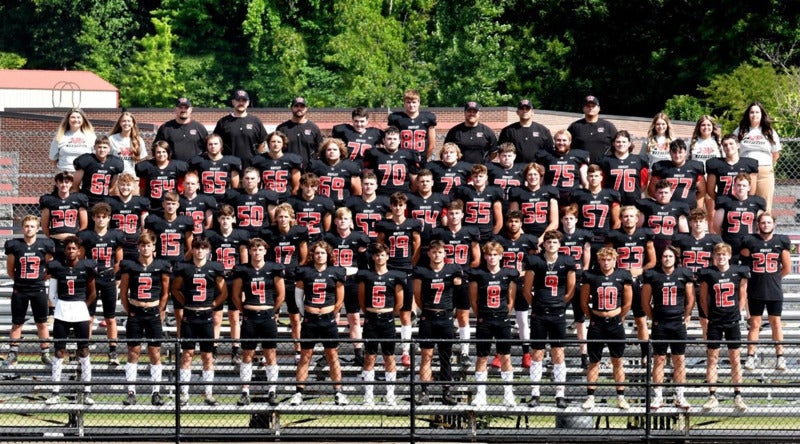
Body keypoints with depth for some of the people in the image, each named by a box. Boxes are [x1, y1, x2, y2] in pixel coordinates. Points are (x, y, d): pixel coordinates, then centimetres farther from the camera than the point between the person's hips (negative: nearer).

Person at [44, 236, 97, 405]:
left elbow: (92, 293, 7)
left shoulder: (87, 266, -2)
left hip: (80, 312, -1)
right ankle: (56, 393, 8)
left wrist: (82, 306, 6)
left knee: (84, 351, 2)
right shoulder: (57, 266, -1)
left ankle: (87, 392, 7)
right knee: (59, 352, 4)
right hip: (61, 313, 1)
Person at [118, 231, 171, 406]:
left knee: (155, 352, 2)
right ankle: (131, 392, 4)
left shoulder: (161, 266, 0)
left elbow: (165, 293, 8)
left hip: (153, 313, 0)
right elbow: (123, 292, 6)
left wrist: (160, 312, 4)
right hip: (135, 313, 0)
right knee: (133, 352, 1)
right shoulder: (129, 266, 0)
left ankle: (156, 393, 6)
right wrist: (128, 311, 2)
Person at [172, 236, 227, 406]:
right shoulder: (184, 268, 1)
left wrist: (212, 304, 1)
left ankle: (209, 394, 11)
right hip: (189, 316, 0)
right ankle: (184, 393, 6)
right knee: (187, 354, 1)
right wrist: (186, 302, 4)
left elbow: (223, 293, 10)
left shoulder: (214, 268, 1)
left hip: (206, 317, 0)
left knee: (208, 356, 4)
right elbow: (175, 288, 14)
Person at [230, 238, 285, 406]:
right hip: (249, 317, 0)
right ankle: (245, 392, 7)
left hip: (268, 316, 0)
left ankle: (272, 392, 8)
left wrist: (273, 311, 8)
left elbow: (281, 294, 8)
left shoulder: (274, 269, 1)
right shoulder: (242, 270, 2)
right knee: (247, 354, 3)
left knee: (270, 355, 2)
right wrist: (244, 311, 6)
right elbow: (236, 295, 10)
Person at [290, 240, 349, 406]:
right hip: (310, 320, 0)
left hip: (328, 319, 0)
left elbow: (340, 300, 8)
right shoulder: (304, 272, 0)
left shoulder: (336, 273, 2)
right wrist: (306, 314, 9)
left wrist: (330, 315, 9)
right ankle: (298, 393, 8)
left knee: (333, 356, 4)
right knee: (305, 357, 4)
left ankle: (338, 393, 8)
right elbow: (298, 296, 9)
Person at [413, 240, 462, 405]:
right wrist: (427, 309, 8)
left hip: (446, 318, 1)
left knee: (446, 357, 6)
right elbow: (417, 295, 6)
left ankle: (446, 392, 12)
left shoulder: (453, 270, 1)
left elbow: (458, 283, 18)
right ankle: (424, 392, -1)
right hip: (427, 318, -1)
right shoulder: (421, 272, -1)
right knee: (426, 355, -3)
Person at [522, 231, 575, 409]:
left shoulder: (567, 262, 2)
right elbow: (527, 290, 5)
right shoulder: (534, 261, -1)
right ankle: (534, 393, 9)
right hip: (538, 314, 0)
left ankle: (560, 394, 5)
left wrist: (559, 304, 8)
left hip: (558, 314, 0)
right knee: (537, 354, 4)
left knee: (558, 354, 1)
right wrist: (537, 305, 8)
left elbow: (571, 291, 10)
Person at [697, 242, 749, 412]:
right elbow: (703, 299, 5)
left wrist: (737, 314, 4)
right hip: (715, 322, 0)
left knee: (735, 359, 4)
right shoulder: (707, 274, -1)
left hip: (733, 321, 0)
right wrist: (710, 315, 2)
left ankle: (738, 396, 8)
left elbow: (742, 296, 9)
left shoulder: (739, 272, 1)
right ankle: (712, 396, 4)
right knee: (712, 358, 1)